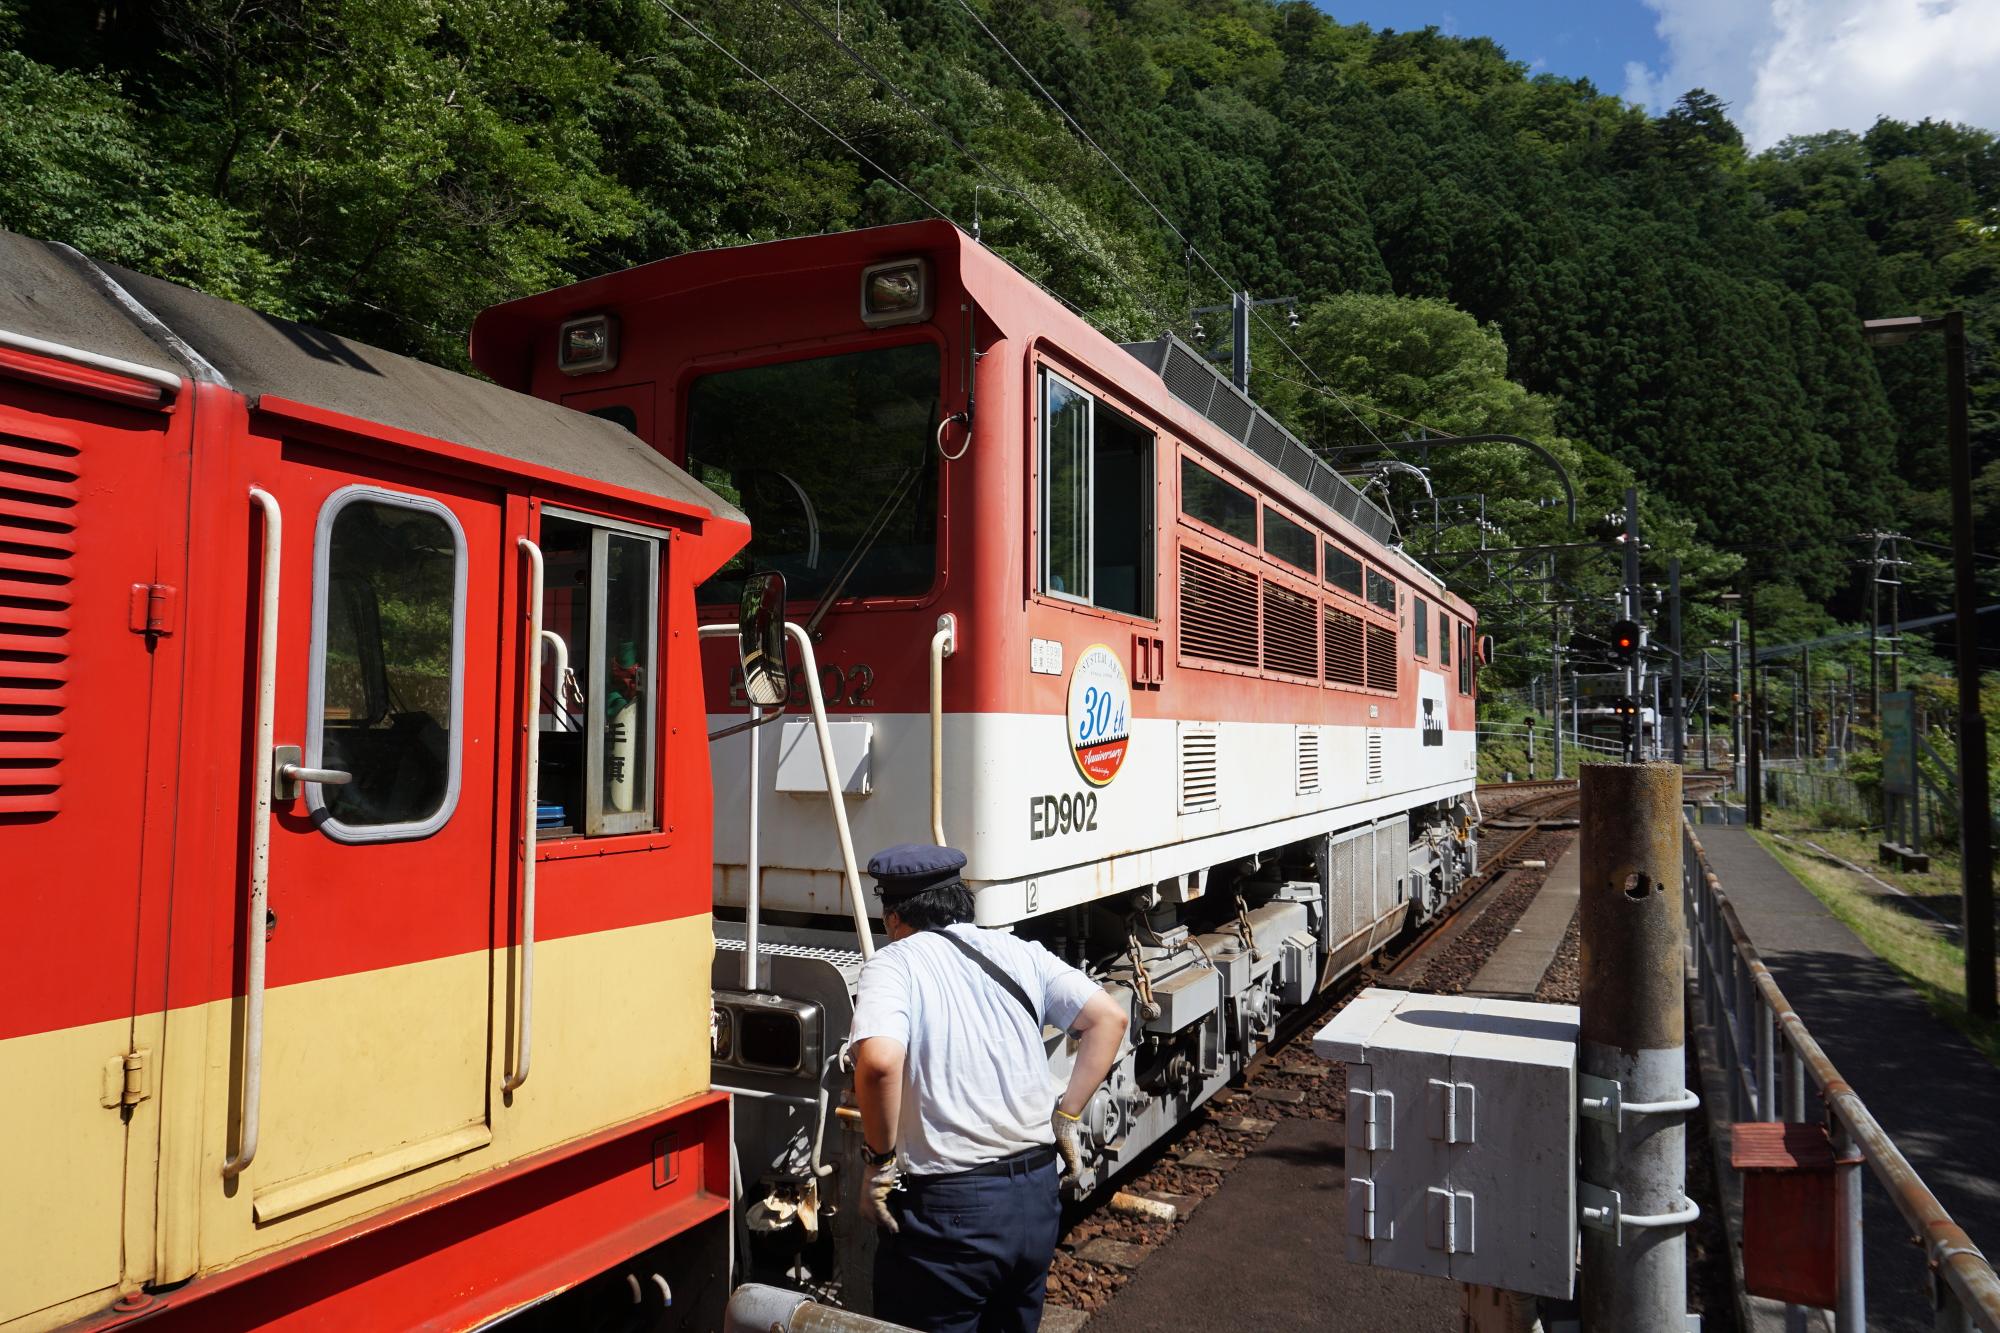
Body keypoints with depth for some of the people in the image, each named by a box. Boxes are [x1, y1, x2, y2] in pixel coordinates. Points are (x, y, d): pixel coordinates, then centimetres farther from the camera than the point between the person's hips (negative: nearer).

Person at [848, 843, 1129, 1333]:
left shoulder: (893, 963, -9)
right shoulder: (1018, 951, 6)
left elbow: (879, 1060, -27)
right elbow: (1109, 1017, 3)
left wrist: (880, 1159, -14)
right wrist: (1066, 1115, 6)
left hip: (948, 1207, -6)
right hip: (1037, 1196, 6)